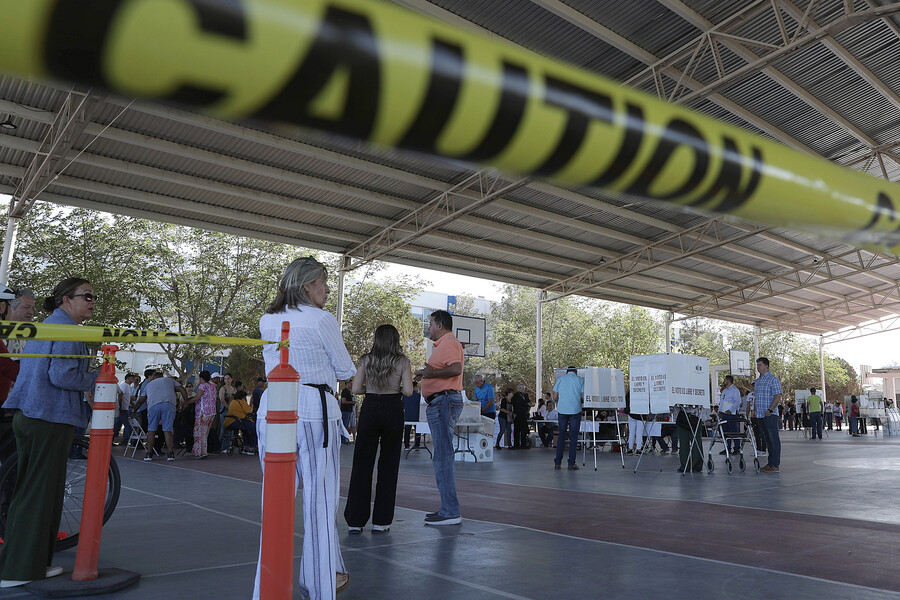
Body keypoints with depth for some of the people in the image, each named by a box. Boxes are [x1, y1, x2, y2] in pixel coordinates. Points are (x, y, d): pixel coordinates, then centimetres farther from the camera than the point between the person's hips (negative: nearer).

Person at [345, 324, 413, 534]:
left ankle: (355, 520, 9)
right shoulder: (402, 361, -2)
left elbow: (356, 389, -2)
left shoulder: (366, 360, 2)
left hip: (370, 409, 1)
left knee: (362, 463, 7)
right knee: (388, 465, 7)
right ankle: (381, 521, 9)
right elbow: (408, 391, -8)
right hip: (393, 410, -1)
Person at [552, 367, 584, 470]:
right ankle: (571, 464, 3)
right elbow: (584, 397, -4)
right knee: (573, 436, 3)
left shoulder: (560, 379, 8)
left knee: (561, 435, 10)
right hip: (575, 410, -2)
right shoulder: (580, 380, 4)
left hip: (562, 410, 2)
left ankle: (558, 462, 9)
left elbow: (555, 397, 5)